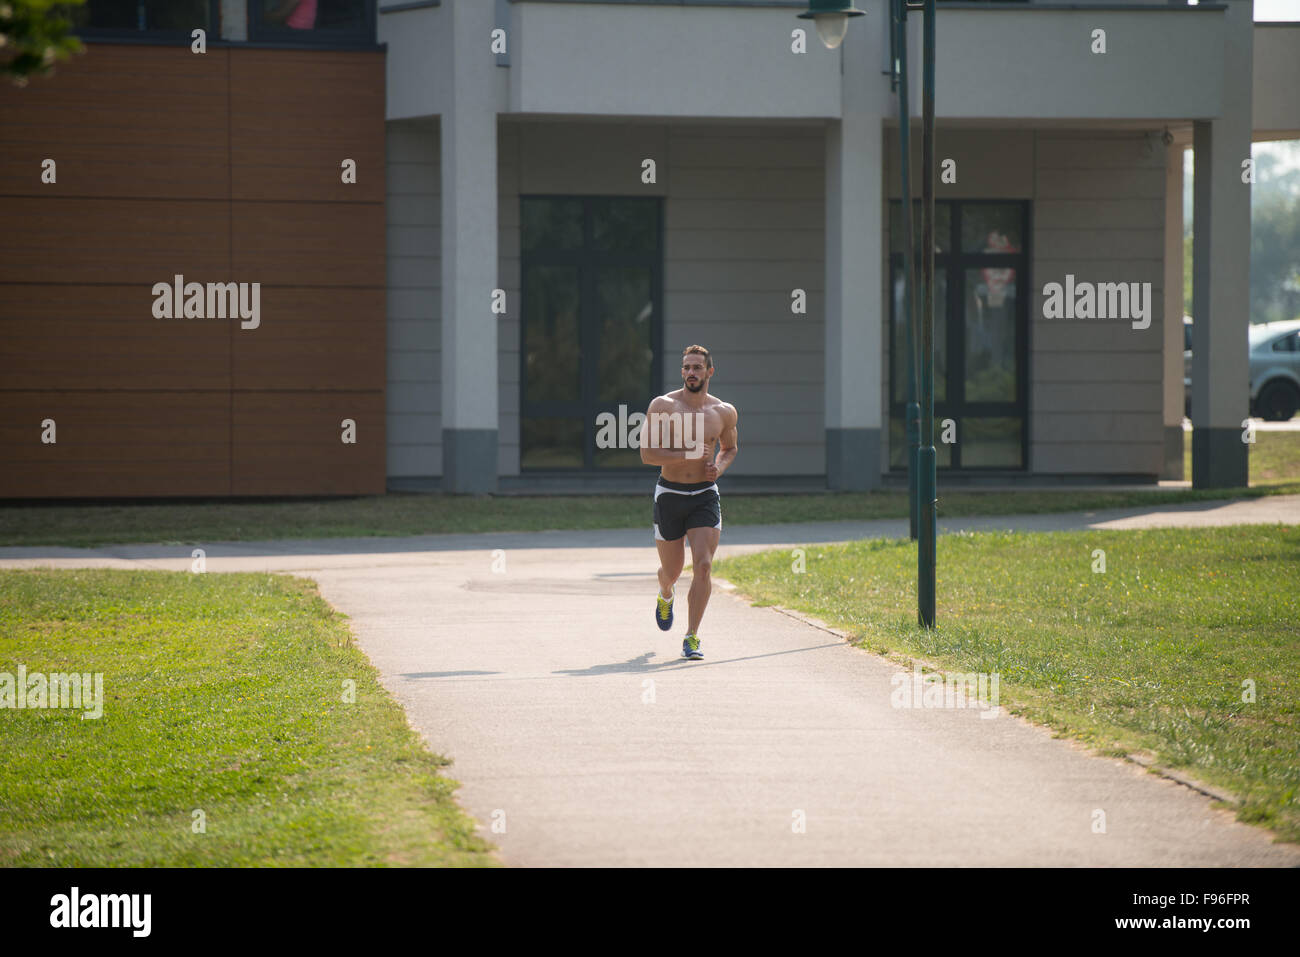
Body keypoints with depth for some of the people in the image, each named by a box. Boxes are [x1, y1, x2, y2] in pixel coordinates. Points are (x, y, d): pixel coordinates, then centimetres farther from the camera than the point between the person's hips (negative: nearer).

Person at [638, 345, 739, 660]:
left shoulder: (724, 412, 2)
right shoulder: (663, 406, -8)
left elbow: (730, 448, 21)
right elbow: (647, 454, -13)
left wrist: (719, 467, -1)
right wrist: (689, 454, -22)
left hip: (705, 495, 1)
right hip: (669, 494, -1)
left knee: (703, 565, -15)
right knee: (671, 570, 10)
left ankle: (691, 638, -10)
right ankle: (665, 597, 48)